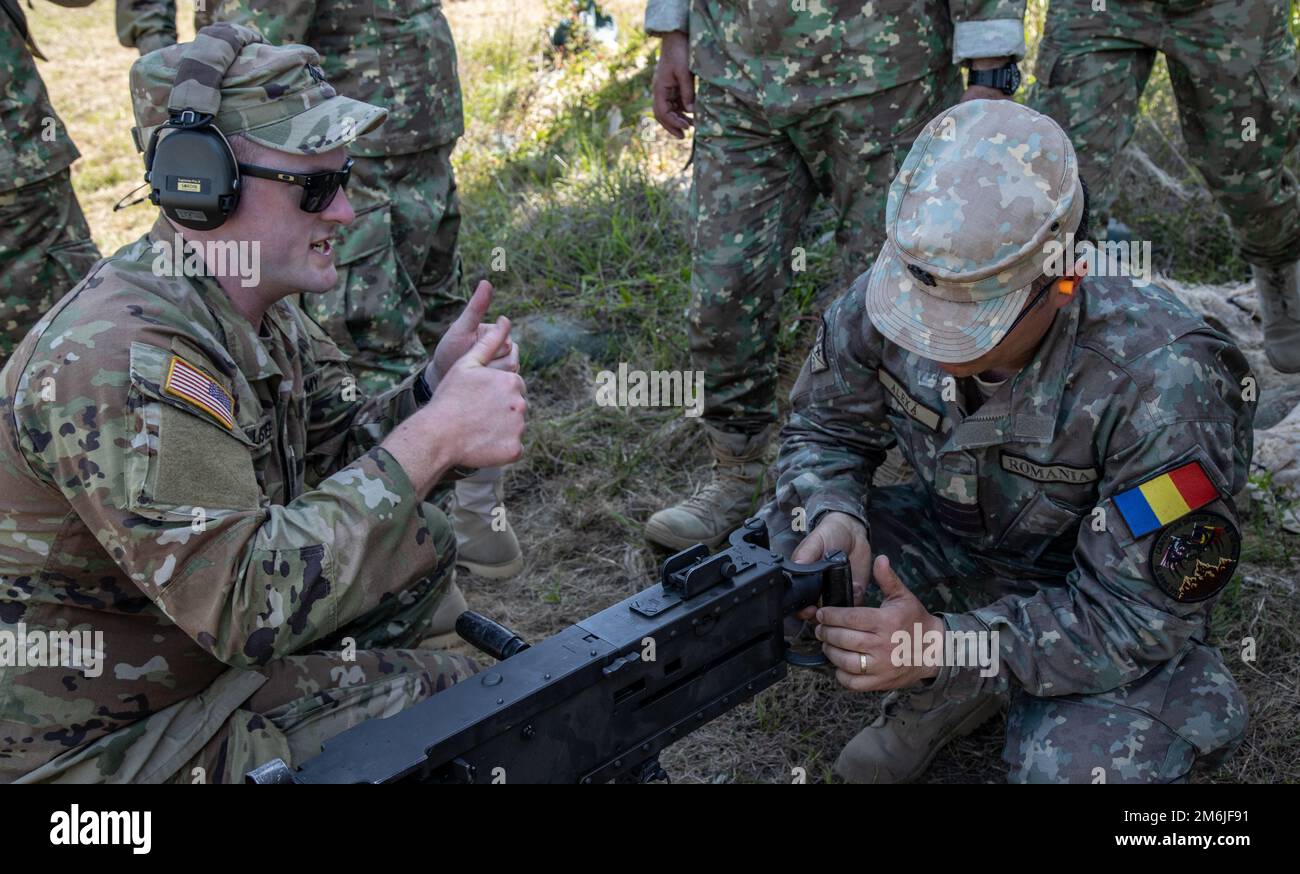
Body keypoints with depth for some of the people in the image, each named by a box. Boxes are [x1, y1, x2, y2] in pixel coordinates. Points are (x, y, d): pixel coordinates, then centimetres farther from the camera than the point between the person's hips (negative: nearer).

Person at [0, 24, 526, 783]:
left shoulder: (253, 300, -4)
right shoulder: (120, 359, -31)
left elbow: (345, 449, 5)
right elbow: (244, 604, -35)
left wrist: (438, 388, -15)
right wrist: (433, 438, -32)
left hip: (199, 634, 9)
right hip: (93, 743, -8)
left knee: (422, 540, 7)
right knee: (468, 706, -13)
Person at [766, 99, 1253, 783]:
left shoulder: (1164, 384, -33)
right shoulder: (889, 292, -21)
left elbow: (1138, 617, -27)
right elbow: (824, 428, -5)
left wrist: (946, 645, -38)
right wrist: (833, 513, -28)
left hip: (1095, 590, -4)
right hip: (951, 541, 5)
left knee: (1074, 768, -33)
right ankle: (944, 695, 3)